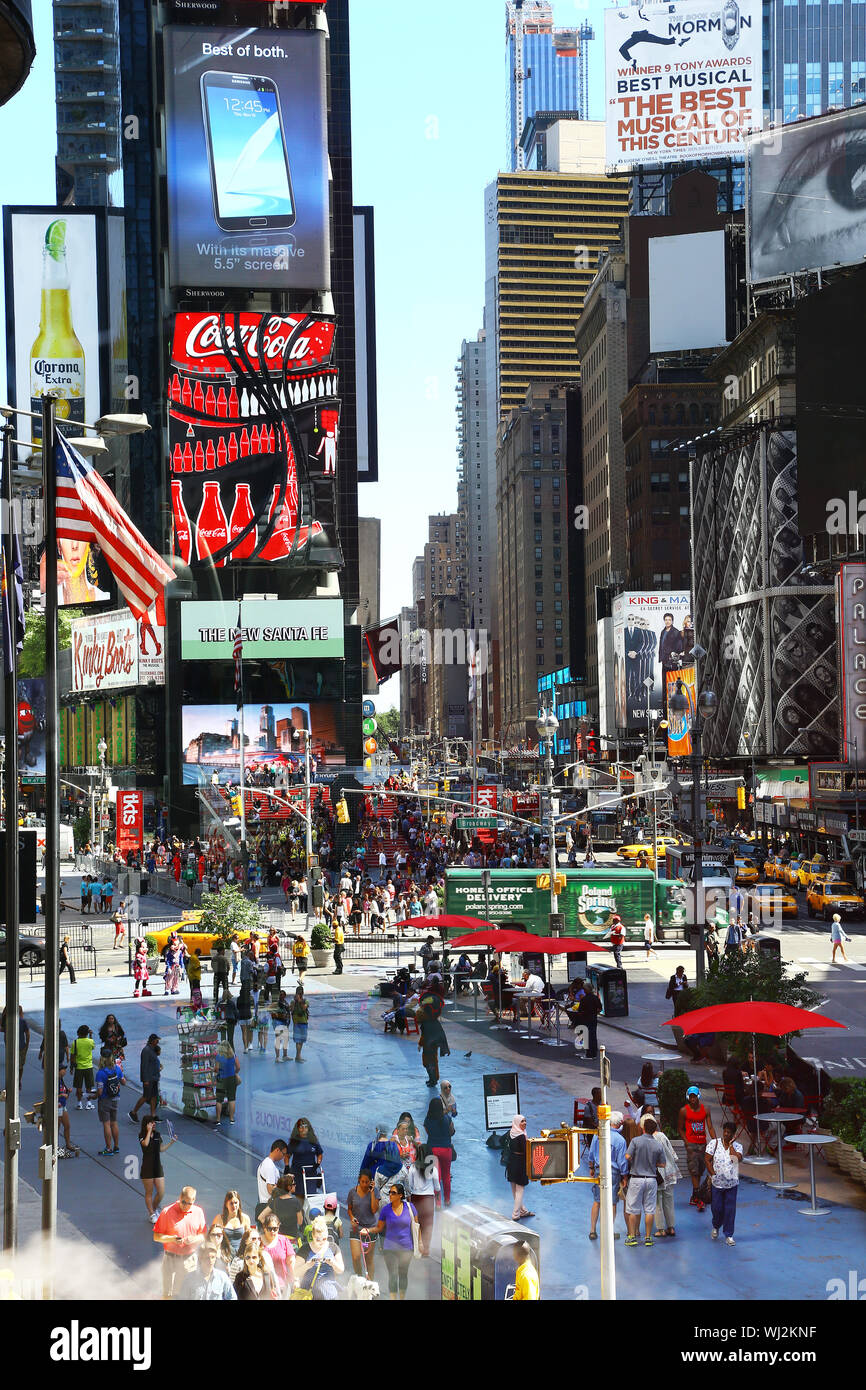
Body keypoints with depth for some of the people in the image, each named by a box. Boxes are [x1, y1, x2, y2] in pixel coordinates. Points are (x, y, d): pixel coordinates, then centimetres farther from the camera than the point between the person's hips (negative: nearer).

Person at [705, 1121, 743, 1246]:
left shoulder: (737, 1146, 3)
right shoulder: (714, 1143, 1)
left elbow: (737, 1158, -18)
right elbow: (707, 1160, -1)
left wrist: (730, 1145, -10)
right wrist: (713, 1174, -8)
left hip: (732, 1184, 0)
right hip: (717, 1183, 0)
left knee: (730, 1209, 1)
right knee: (717, 1208, 5)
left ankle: (729, 1235, 11)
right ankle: (716, 1227, 34)